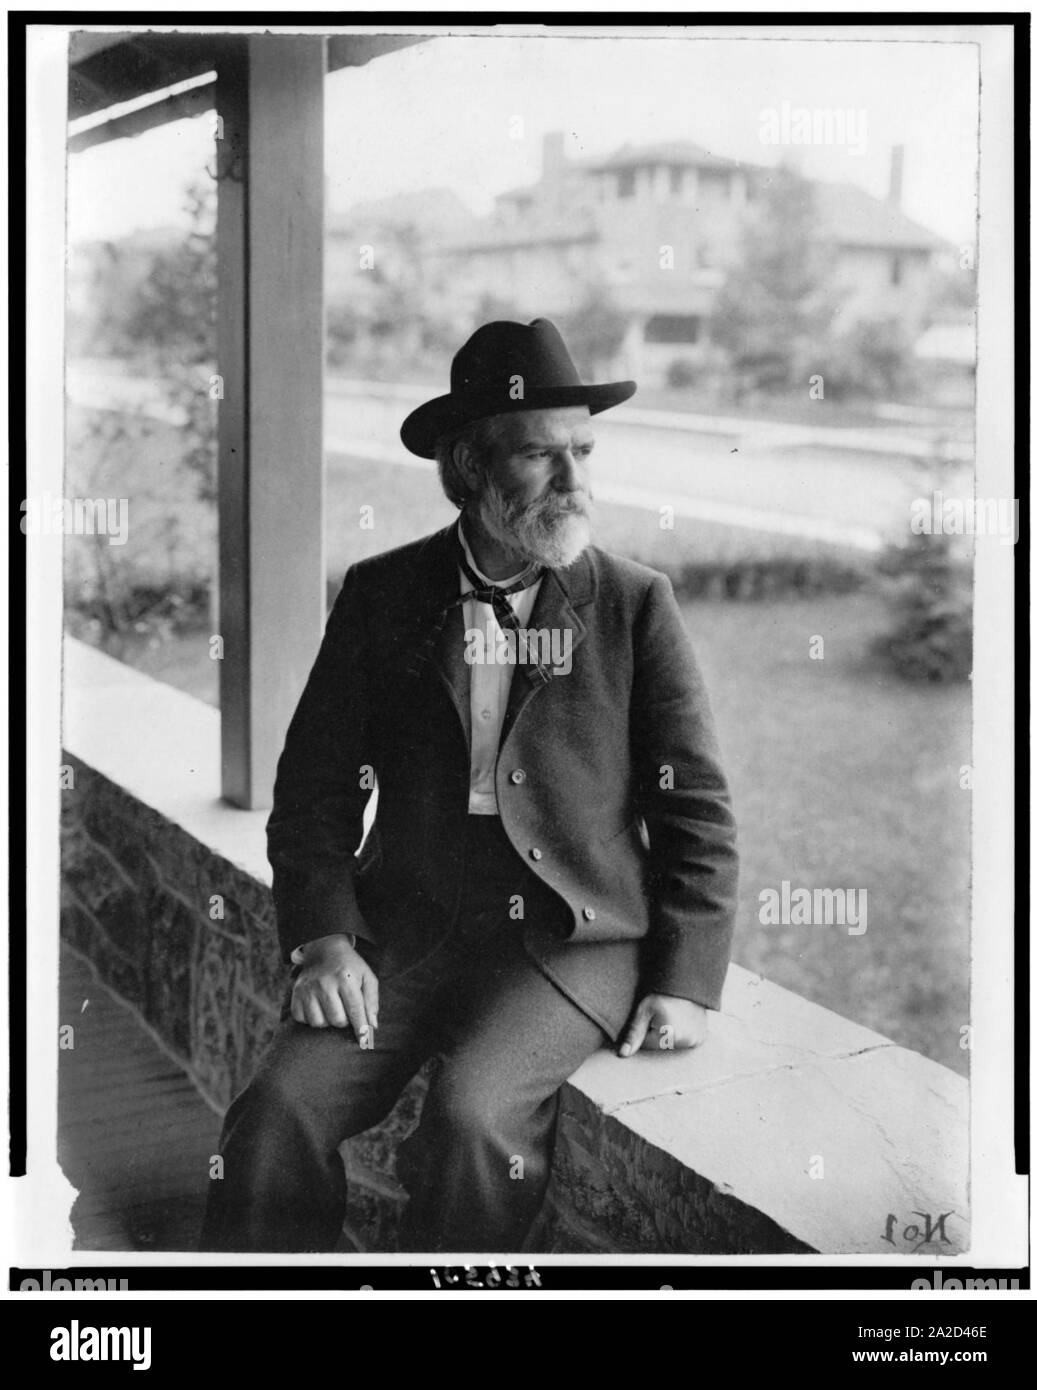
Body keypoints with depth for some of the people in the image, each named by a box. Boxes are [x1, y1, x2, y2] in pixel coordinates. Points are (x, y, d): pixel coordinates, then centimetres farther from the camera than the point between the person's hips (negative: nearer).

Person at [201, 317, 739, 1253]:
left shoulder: (636, 604, 2)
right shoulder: (382, 596, 6)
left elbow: (698, 808, 3)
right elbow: (316, 787, 7)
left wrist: (687, 982, -6)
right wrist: (324, 941, -7)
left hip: (574, 939, -2)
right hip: (406, 934, 2)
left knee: (472, 1116, -27)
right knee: (282, 1109, -19)